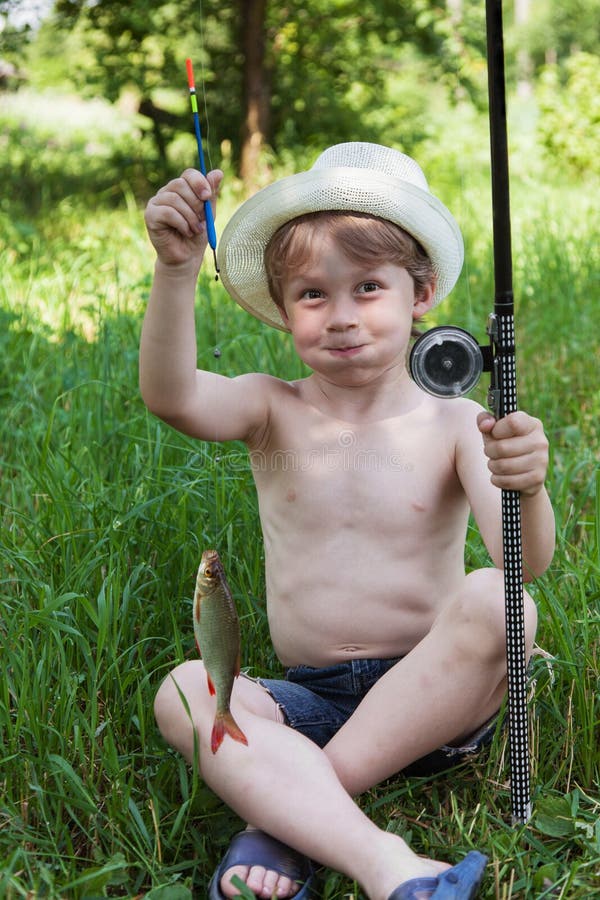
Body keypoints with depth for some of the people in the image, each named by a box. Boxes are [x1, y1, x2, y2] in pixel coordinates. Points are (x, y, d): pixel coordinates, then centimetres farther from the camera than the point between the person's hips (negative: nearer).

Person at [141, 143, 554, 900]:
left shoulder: (453, 425, -4)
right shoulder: (274, 413, 0)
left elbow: (525, 562, -17)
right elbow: (171, 396, -22)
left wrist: (524, 490, -40)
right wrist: (176, 269, -37)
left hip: (430, 697, -1)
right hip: (310, 701, 1)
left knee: (494, 603, -31)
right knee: (182, 690, -25)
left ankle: (286, 814, -24)